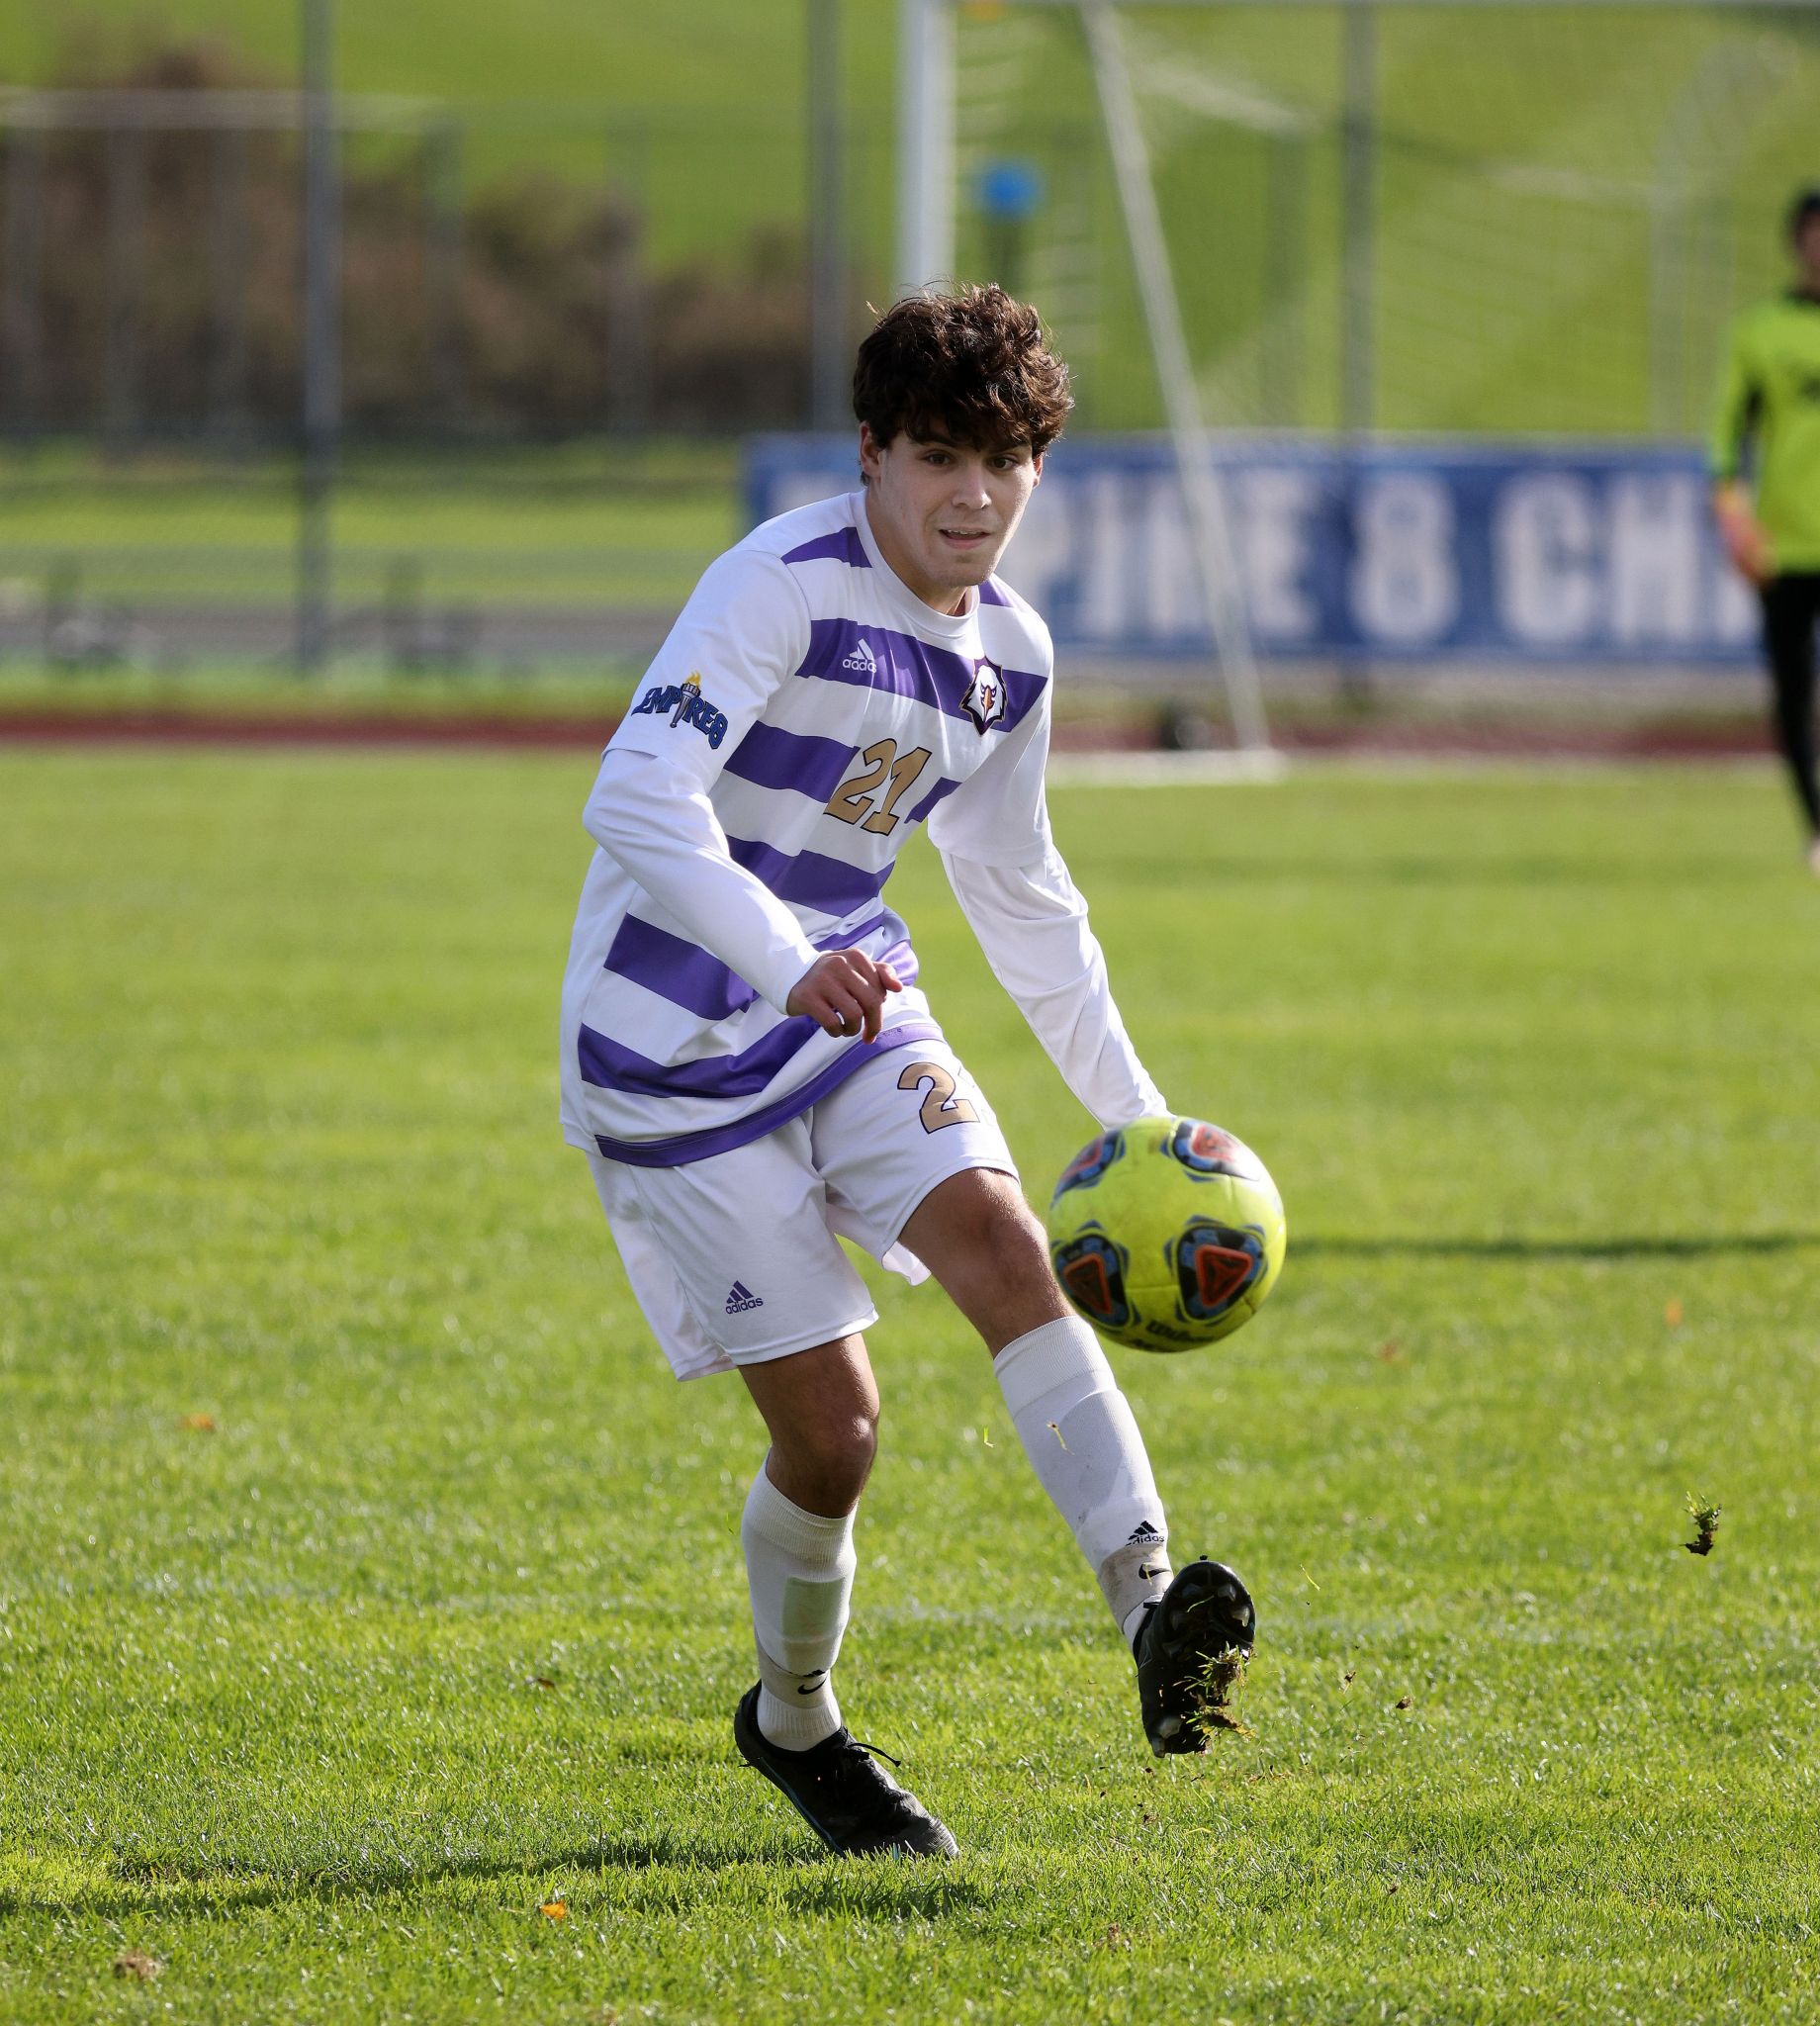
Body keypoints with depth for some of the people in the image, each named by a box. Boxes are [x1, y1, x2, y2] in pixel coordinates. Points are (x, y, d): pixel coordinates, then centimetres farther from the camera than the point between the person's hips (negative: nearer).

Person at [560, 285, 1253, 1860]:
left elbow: (1022, 895, 20)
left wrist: (1135, 1116, 20)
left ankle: (1153, 1611, -34)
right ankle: (795, 1721, 21)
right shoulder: (784, 587, -19)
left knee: (1003, 1248, -22)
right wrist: (787, 962, -46)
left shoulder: (1009, 656, 4)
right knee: (830, 1423, -5)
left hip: (856, 1010, 6)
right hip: (675, 1048, -6)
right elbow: (635, 796, -33)